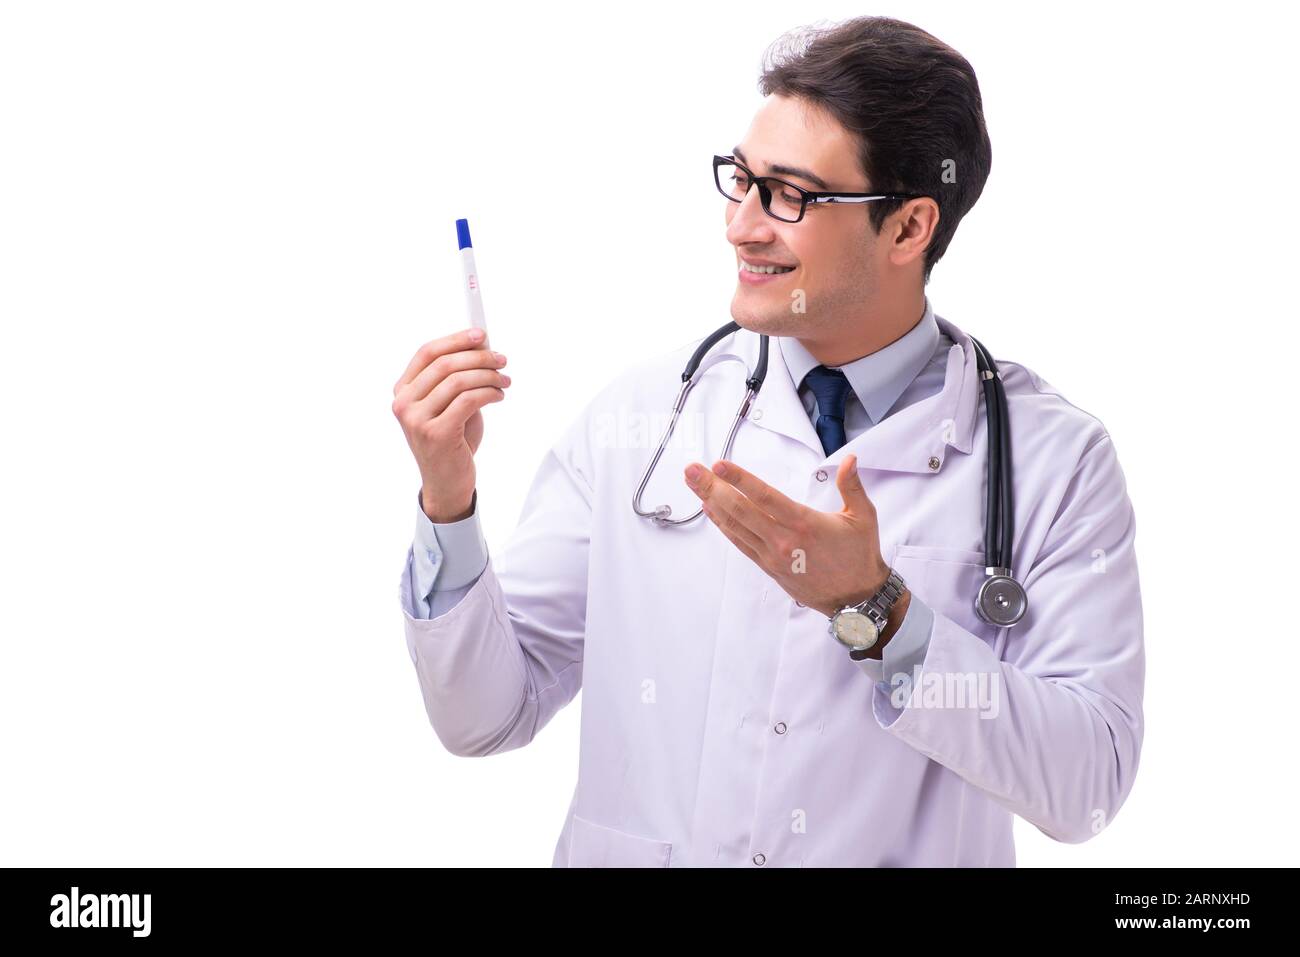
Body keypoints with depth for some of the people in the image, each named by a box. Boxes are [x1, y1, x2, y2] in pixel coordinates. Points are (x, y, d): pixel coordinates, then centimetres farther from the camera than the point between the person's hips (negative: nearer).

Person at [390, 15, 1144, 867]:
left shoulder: (1053, 458, -5)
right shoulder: (638, 413, 1)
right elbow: (487, 715, 1)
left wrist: (876, 609, -19)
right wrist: (448, 502, -12)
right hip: (628, 854, 2)